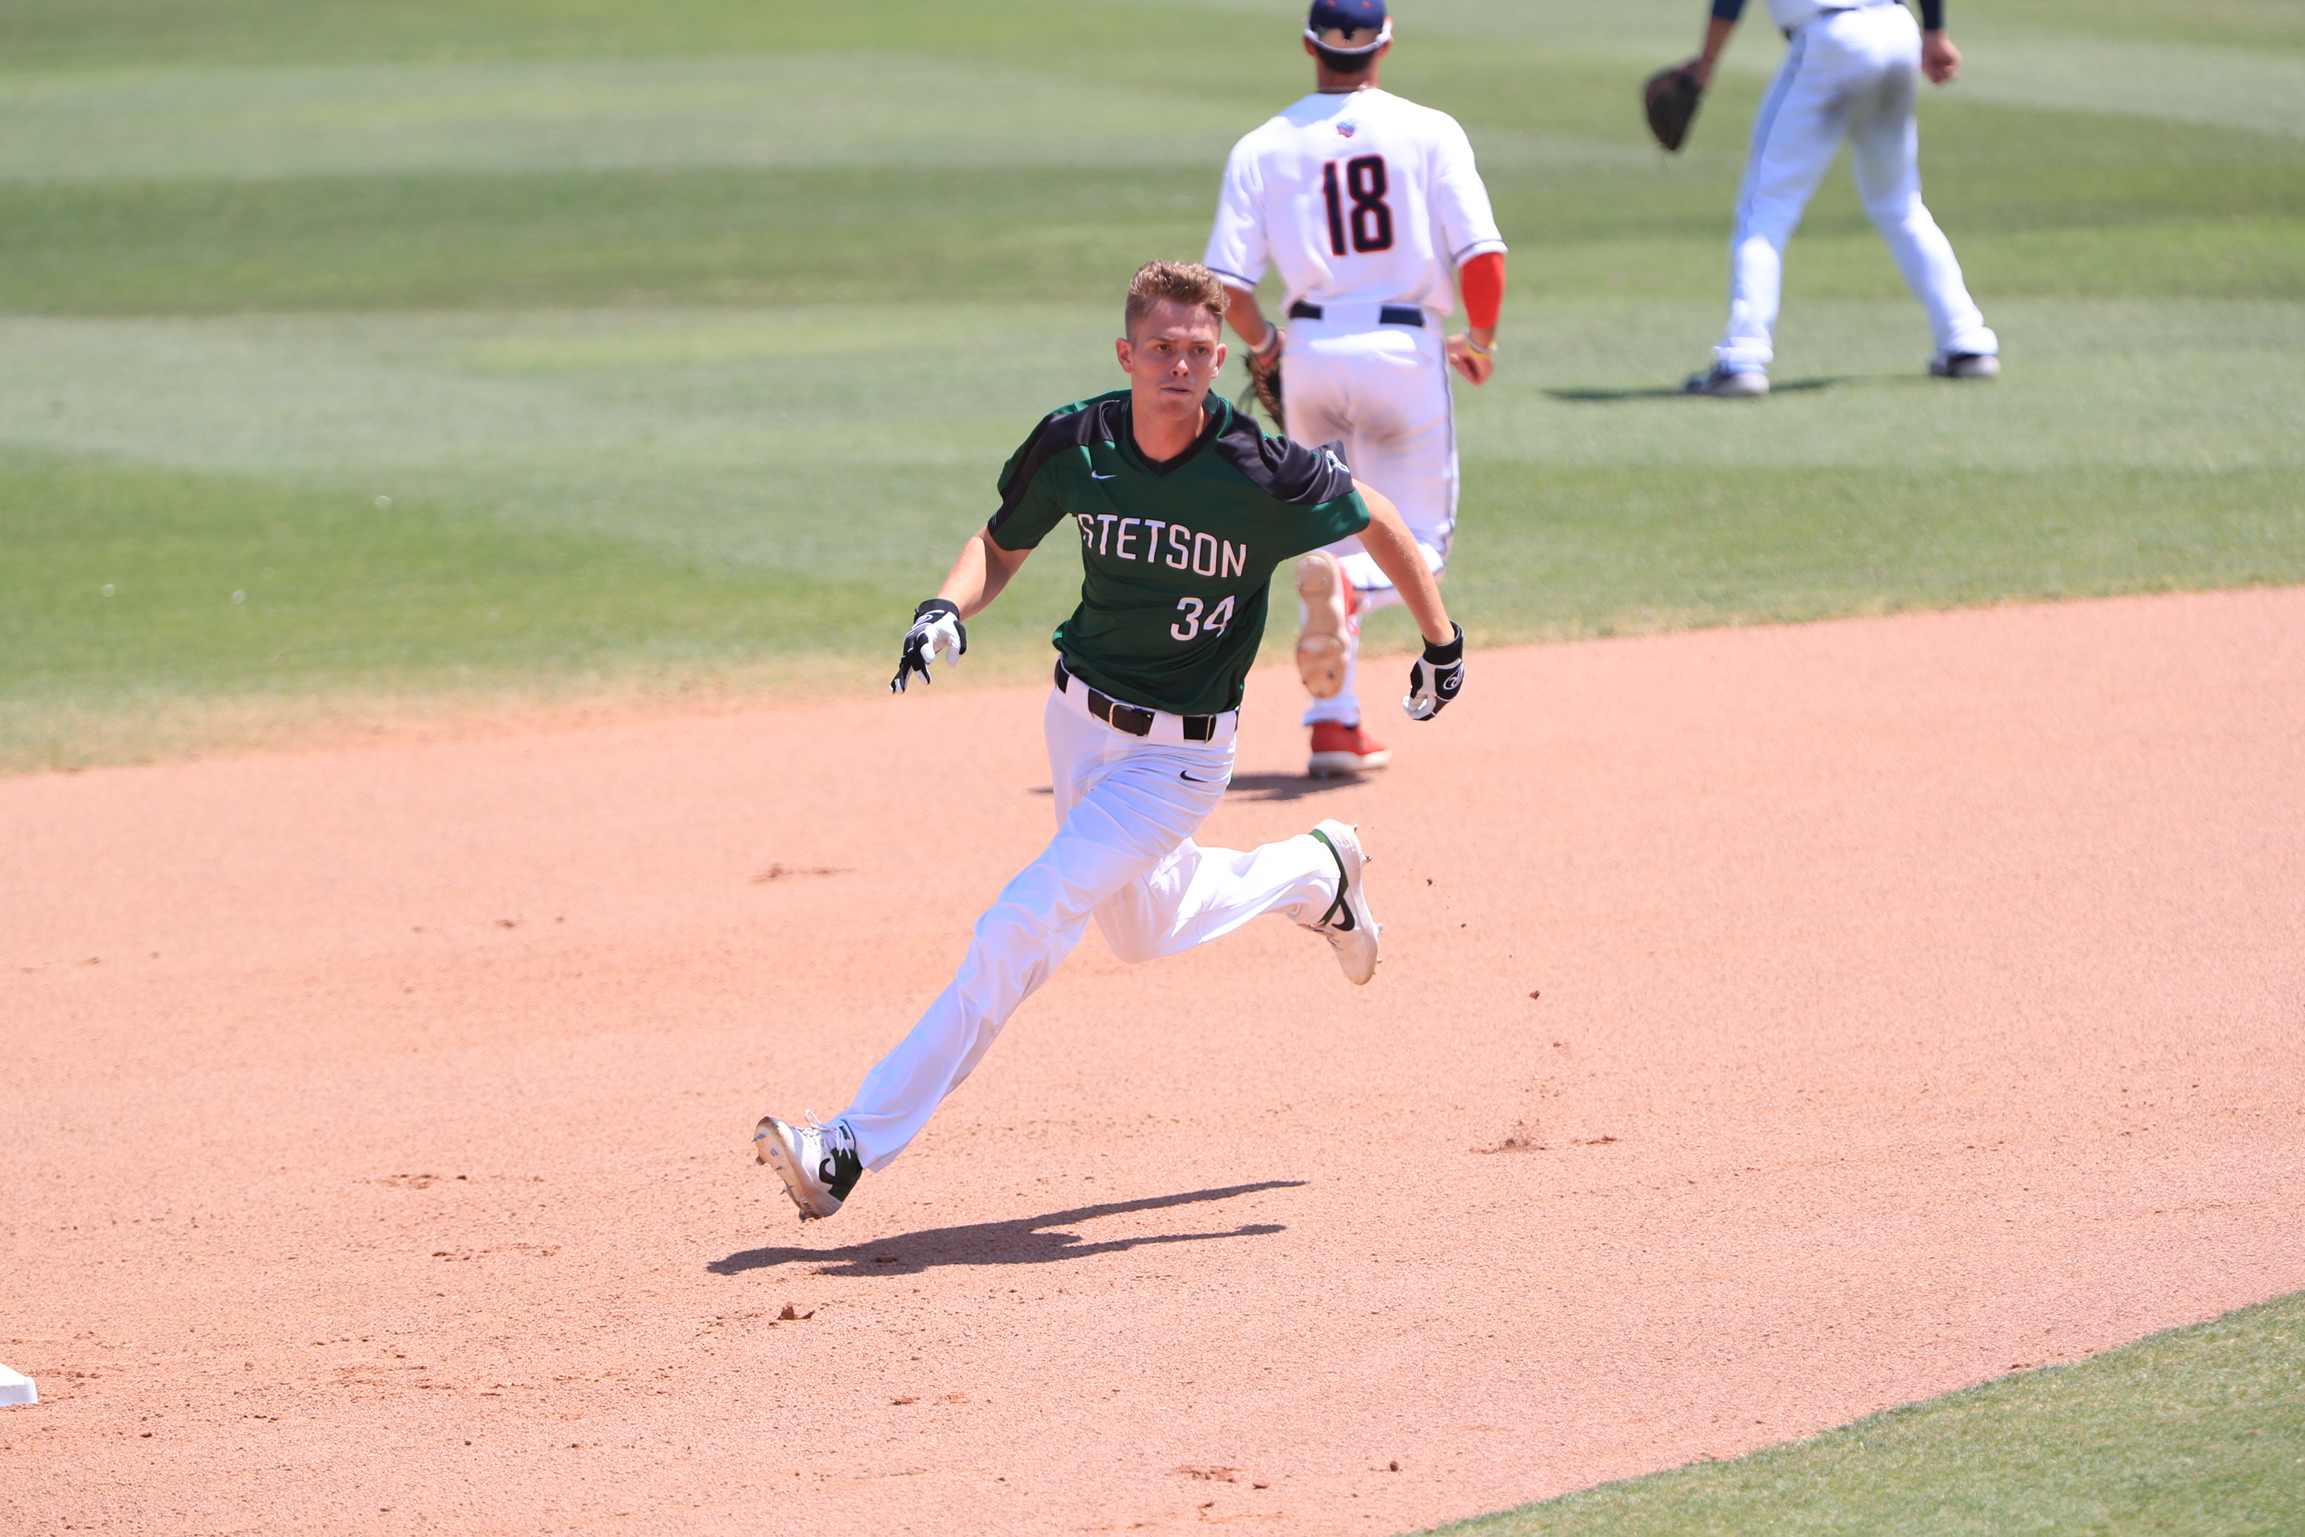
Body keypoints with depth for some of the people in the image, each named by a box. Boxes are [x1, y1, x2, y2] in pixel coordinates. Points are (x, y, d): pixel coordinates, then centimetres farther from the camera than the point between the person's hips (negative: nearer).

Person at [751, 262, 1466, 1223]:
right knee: (1139, 930, 25)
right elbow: (1001, 546, 3)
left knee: (1030, 921, -17)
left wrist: (1441, 640, 3)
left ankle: (860, 1145, -14)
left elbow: (1375, 521, -6)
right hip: (1079, 715, 6)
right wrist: (948, 609, -18)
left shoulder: (1259, 475, -24)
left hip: (1178, 754, -6)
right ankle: (1311, 873, 53)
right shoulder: (1076, 444, -13)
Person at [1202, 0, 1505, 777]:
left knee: (1330, 534, 20)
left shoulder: (1264, 147, 2)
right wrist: (1480, 340, 7)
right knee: (1417, 545, 8)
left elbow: (1226, 282, -4)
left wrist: (1262, 343, 16)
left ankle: (1334, 720, 10)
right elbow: (1482, 254, -10)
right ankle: (1351, 588, -28)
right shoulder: (1429, 132, -2)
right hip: (1406, 350, -2)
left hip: (1312, 350, 2)